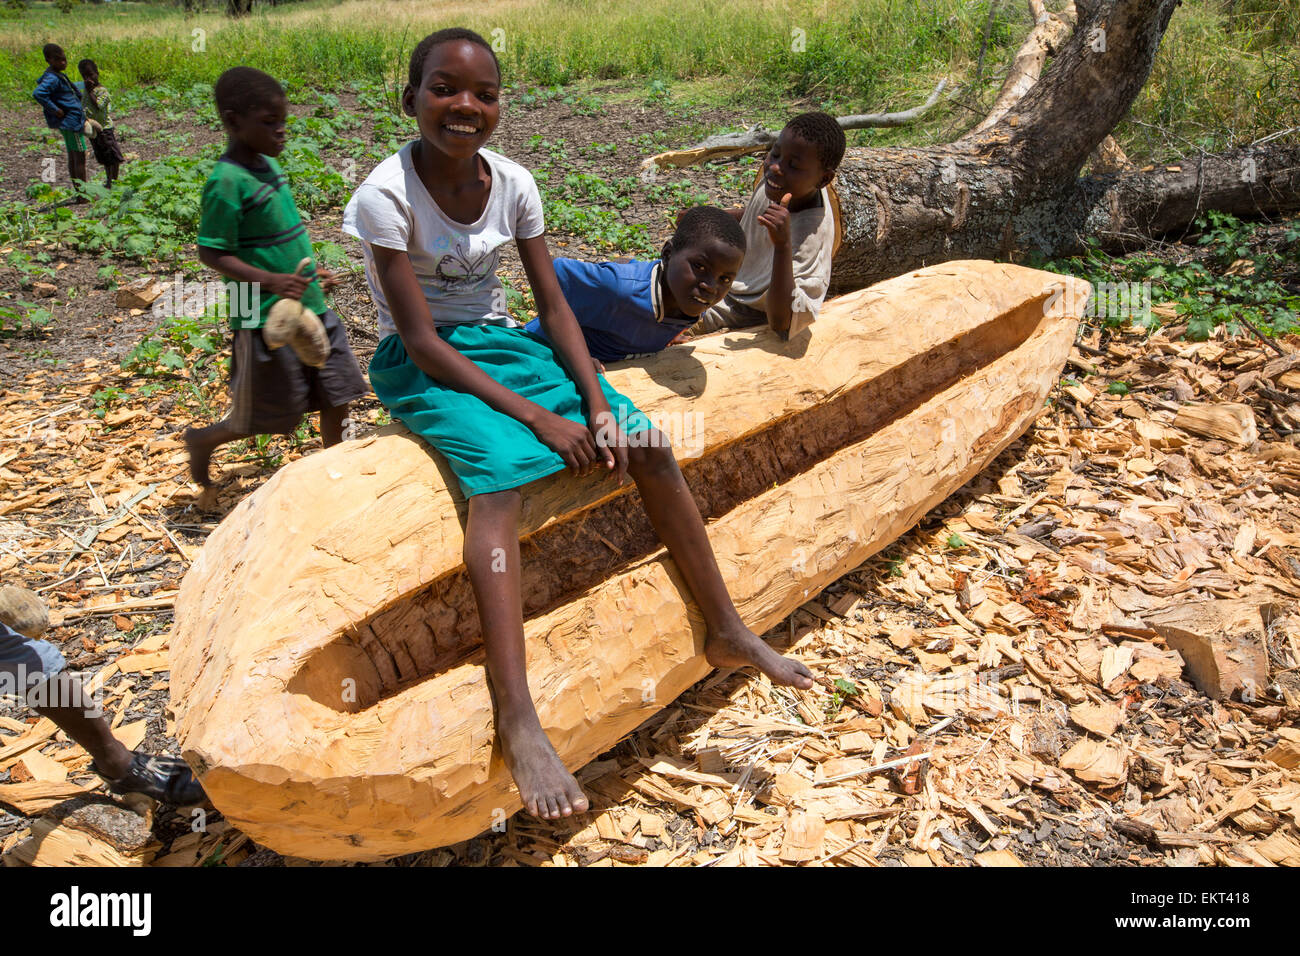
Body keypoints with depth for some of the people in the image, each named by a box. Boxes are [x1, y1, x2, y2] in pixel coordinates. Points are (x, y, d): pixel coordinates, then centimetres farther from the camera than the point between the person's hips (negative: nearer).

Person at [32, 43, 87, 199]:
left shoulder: (59, 75, 11)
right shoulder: (52, 78, -17)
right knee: (80, 158, -6)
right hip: (71, 121, -10)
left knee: (73, 158, 13)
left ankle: (80, 194, 20)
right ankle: (83, 195, -3)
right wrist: (55, 110, -24)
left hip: (70, 121, 10)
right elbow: (38, 94, -30)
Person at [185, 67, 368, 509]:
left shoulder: (269, 164, 8)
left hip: (311, 306, 8)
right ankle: (203, 440, 32)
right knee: (265, 417, 5)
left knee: (336, 393, 13)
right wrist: (270, 281, -27)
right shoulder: (226, 182, -18)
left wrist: (311, 272, 16)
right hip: (266, 318, -8)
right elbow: (211, 253, -18)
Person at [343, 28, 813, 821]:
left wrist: (595, 405, -13)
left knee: (647, 445, -11)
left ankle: (728, 631, 3)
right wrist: (536, 415, -25)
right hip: (422, 365, -5)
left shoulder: (514, 184, 0)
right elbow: (422, 341, -20)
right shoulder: (386, 197, -16)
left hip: (500, 343, 5)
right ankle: (518, 720, -44)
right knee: (502, 470, -36)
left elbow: (554, 307, 1)